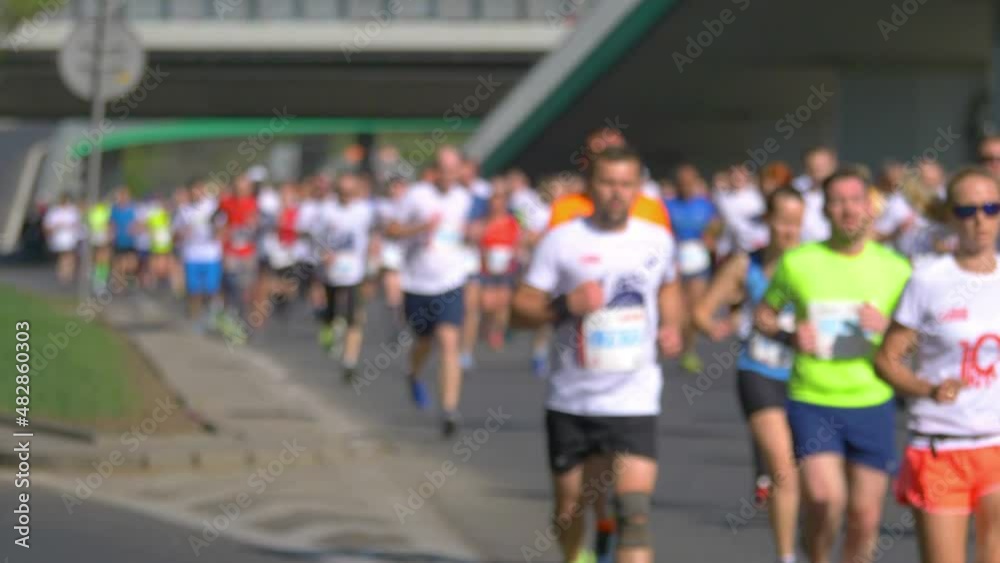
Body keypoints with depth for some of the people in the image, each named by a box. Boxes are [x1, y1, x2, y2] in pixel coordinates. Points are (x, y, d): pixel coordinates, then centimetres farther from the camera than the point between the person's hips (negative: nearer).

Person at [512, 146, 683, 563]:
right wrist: (565, 305, -21)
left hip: (634, 401, 0)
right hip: (570, 400, 0)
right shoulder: (562, 240, -3)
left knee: (635, 511, -16)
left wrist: (671, 325, 9)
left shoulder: (657, 240, 5)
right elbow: (521, 306, -3)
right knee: (568, 505, 15)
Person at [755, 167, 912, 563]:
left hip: (872, 406, 2)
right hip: (812, 404, -2)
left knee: (865, 515, 4)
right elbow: (763, 314, 13)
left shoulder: (895, 269, 2)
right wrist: (790, 335, -8)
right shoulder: (798, 263, -1)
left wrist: (887, 327, -13)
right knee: (825, 497, -20)